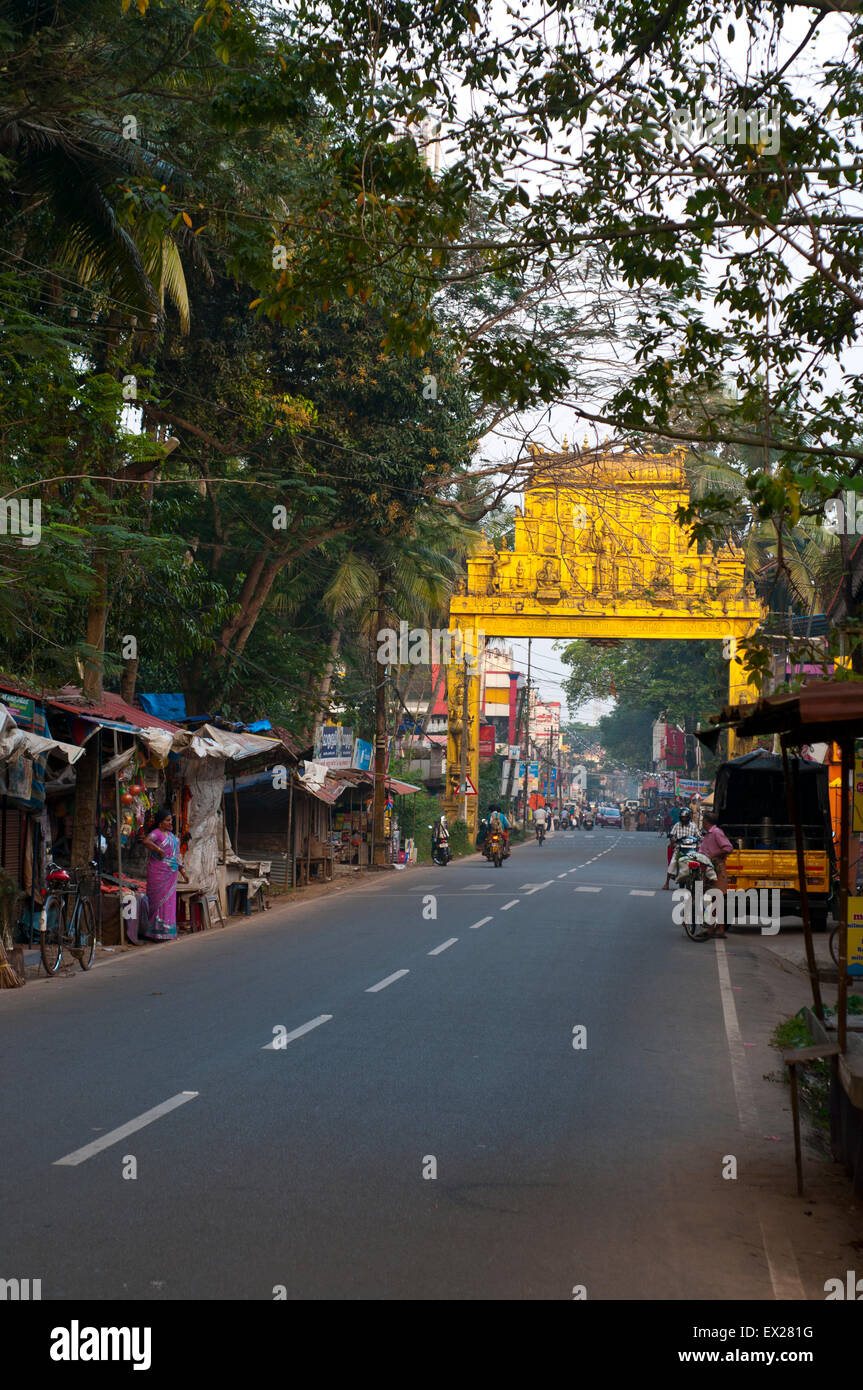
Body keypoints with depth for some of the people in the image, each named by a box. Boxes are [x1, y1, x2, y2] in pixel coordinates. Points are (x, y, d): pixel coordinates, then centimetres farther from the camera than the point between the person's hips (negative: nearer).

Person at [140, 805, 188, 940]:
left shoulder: (171, 835, 16)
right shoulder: (156, 833, -10)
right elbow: (145, 841, -32)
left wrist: (183, 872, 20)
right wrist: (160, 851, -23)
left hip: (170, 874, 8)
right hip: (158, 873, -8)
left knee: (169, 902, 10)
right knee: (159, 901, -5)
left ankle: (167, 932, 17)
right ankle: (158, 933, -1)